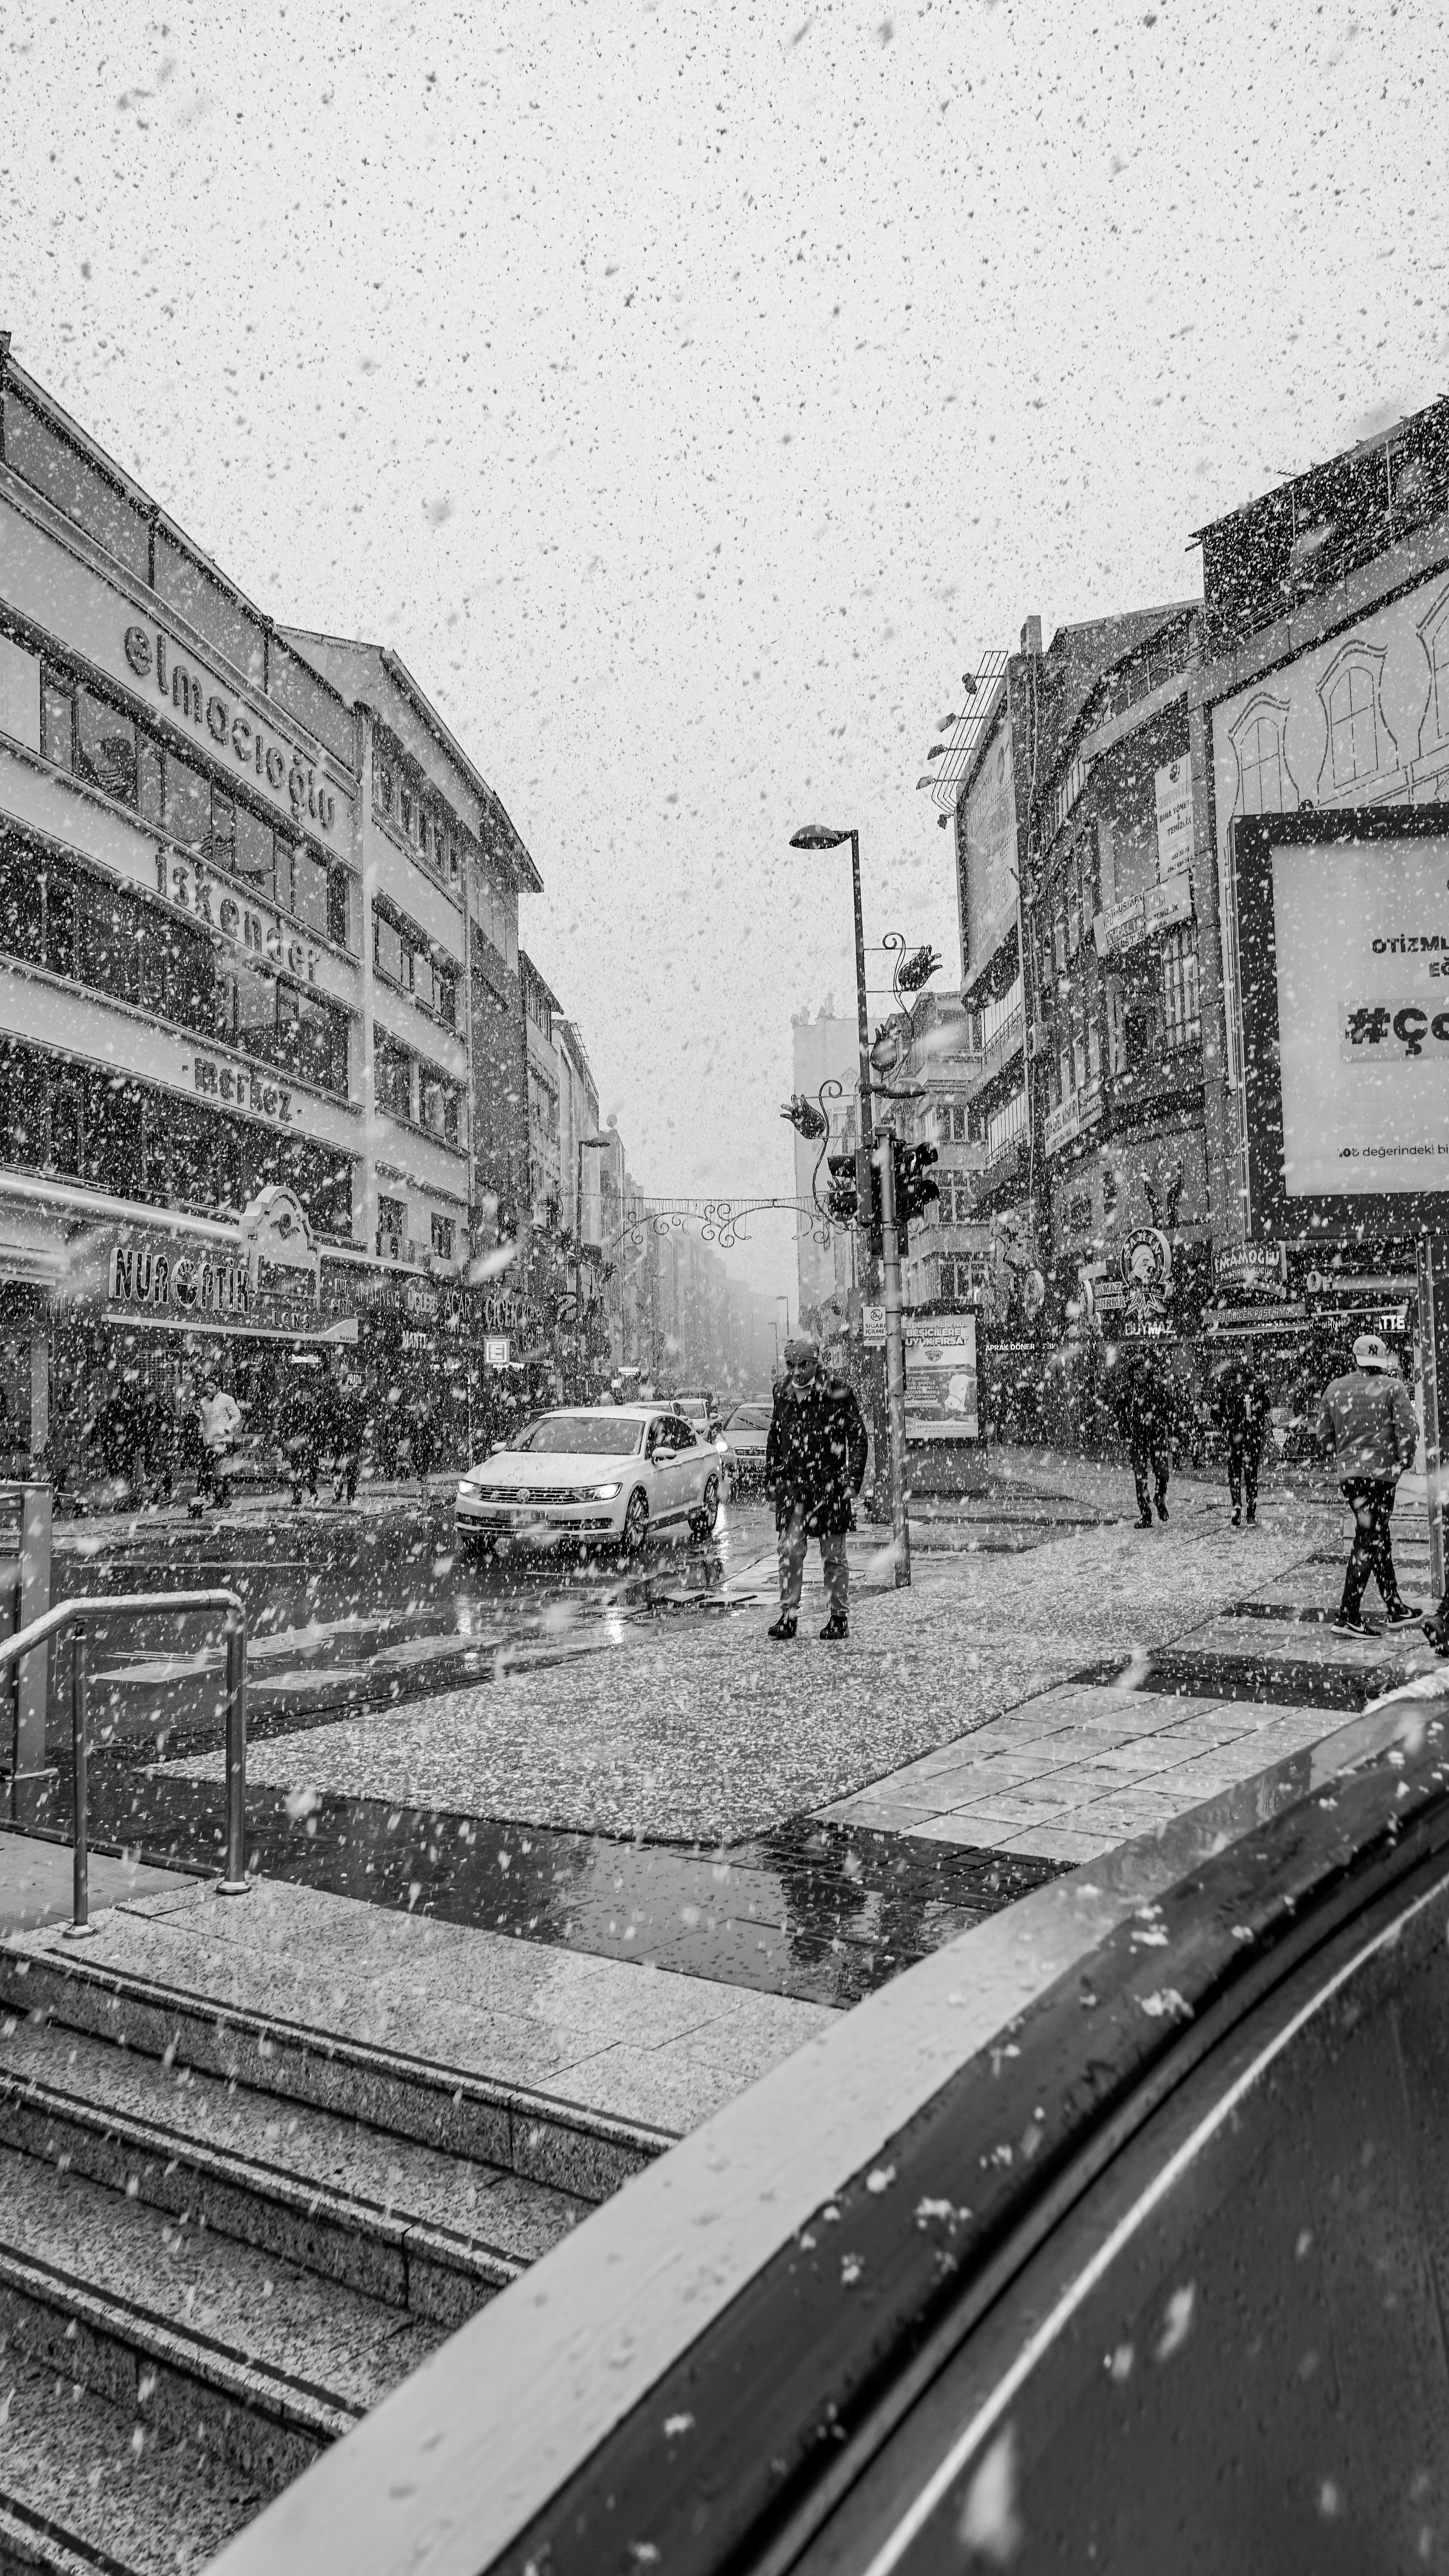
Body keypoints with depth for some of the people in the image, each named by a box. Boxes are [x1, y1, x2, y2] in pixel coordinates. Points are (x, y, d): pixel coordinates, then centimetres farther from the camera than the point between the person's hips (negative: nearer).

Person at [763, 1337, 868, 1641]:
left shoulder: (836, 1391, -6)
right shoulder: (783, 1395, 8)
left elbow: (858, 1436, -4)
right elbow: (774, 1440, 19)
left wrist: (853, 1478, -9)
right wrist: (771, 1478, 14)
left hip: (830, 1485, -4)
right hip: (791, 1485, 4)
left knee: (833, 1556, 5)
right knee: (789, 1552, 0)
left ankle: (840, 1617, 15)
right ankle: (788, 1616, 6)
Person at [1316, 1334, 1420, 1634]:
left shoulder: (1335, 1389, 8)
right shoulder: (1393, 1387, -4)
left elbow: (1324, 1433, 12)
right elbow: (1408, 1429, -12)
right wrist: (1404, 1460, 2)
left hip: (1348, 1472, 5)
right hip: (1380, 1471, -5)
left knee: (1380, 1538, 17)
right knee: (1368, 1542, -3)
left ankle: (1395, 1609, 25)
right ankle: (1347, 1616, -5)